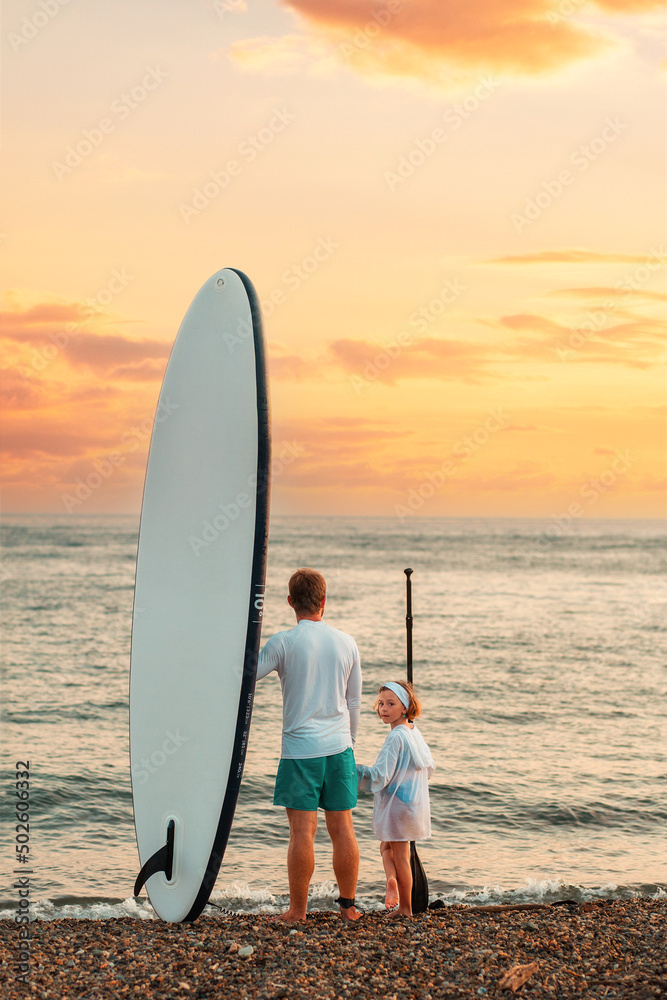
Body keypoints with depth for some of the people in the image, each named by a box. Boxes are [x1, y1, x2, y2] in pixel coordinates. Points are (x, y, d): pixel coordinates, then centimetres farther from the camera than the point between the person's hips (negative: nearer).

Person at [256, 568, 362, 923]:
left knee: (303, 831, -1)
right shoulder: (347, 643, 4)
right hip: (339, 747, 4)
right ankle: (348, 906, 17)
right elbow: (354, 703, 12)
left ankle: (297, 910, 6)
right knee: (342, 828, 10)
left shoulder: (283, 642, -9)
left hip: (300, 749, -4)